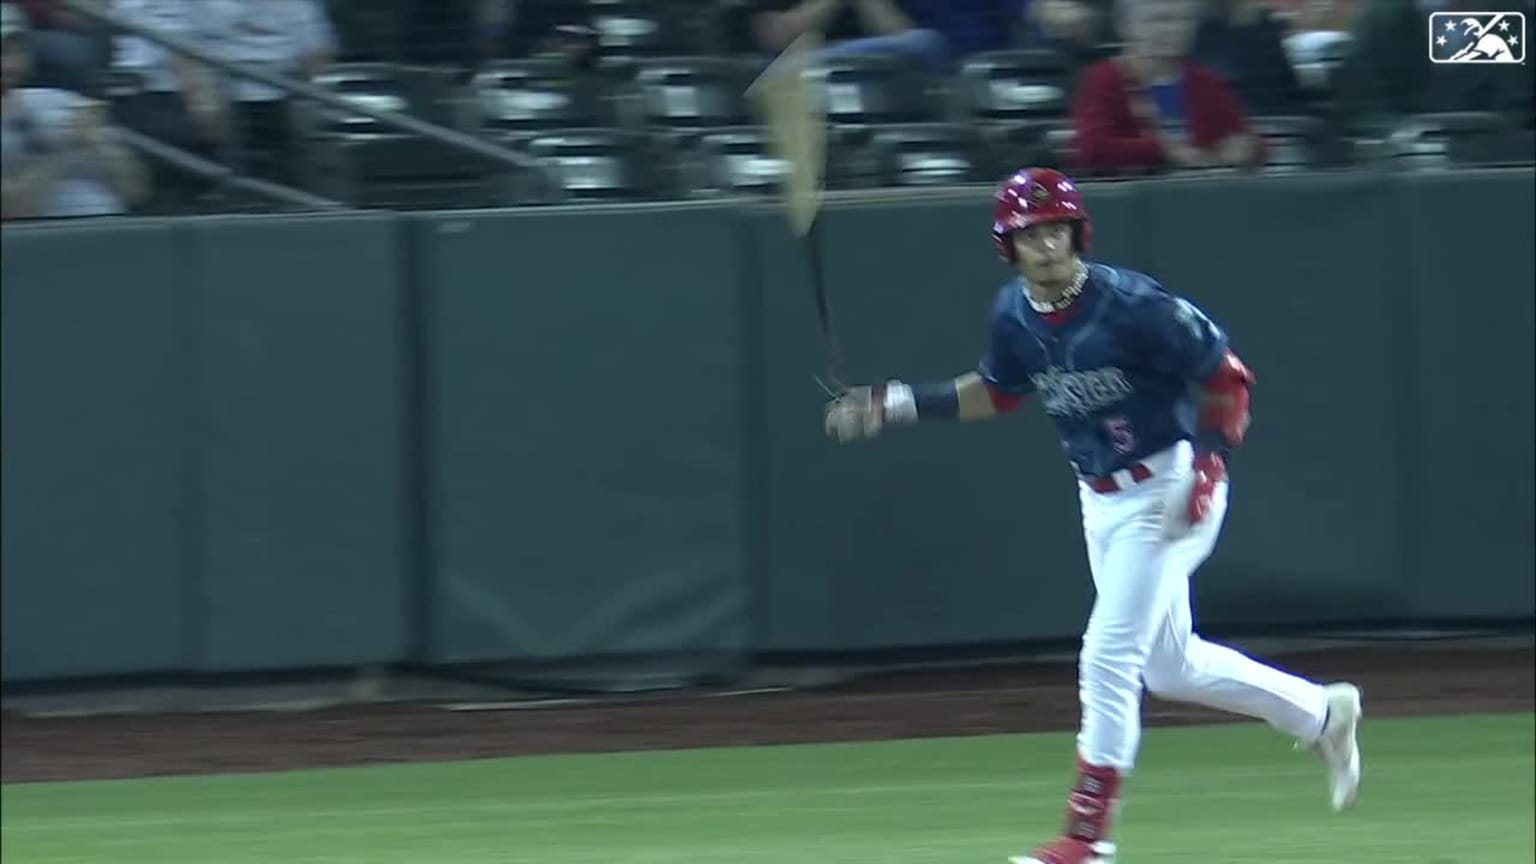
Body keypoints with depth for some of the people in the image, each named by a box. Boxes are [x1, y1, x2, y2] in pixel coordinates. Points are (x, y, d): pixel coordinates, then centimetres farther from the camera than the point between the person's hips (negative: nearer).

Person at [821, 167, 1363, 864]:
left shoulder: (1133, 306, -22)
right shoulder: (1014, 314, -2)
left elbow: (1227, 377, -15)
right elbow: (1000, 392, 17)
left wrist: (1210, 463, -27)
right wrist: (902, 405, 8)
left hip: (1167, 493, -8)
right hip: (1100, 501, 8)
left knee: (1109, 656, -10)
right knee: (1167, 664, 15)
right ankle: (1320, 714, 35)